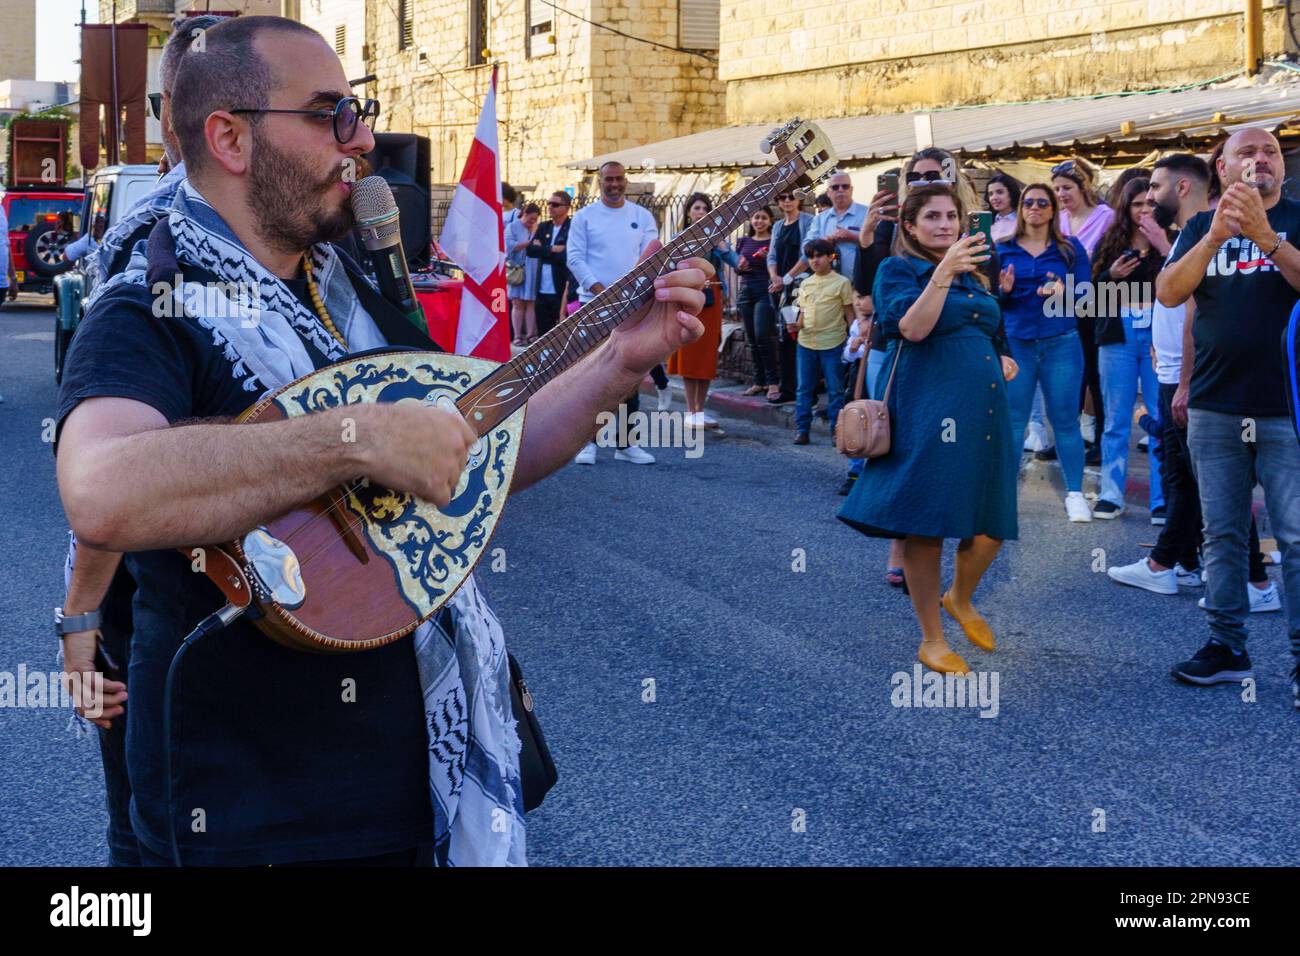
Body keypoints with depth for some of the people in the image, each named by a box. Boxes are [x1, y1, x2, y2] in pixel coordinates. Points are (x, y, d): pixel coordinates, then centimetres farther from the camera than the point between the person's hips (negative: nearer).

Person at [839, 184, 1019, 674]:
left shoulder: (973, 275, 20)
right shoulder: (898, 270, -1)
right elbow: (913, 328, -18)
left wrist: (1004, 361, 12)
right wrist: (943, 271, -26)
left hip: (984, 408, 7)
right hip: (928, 408, -7)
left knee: (993, 523, 5)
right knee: (927, 523, -3)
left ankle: (961, 598, 34)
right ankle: (931, 641, 9)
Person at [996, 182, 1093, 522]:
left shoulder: (1071, 248, 7)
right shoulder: (1004, 248, 9)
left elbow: (1085, 294, 0)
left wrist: (1063, 293, -21)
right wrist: (1003, 290, -14)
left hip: (1060, 343, -1)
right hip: (1015, 342, 1)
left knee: (1065, 419, 1)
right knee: (1011, 419, 1)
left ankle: (1075, 494, 7)